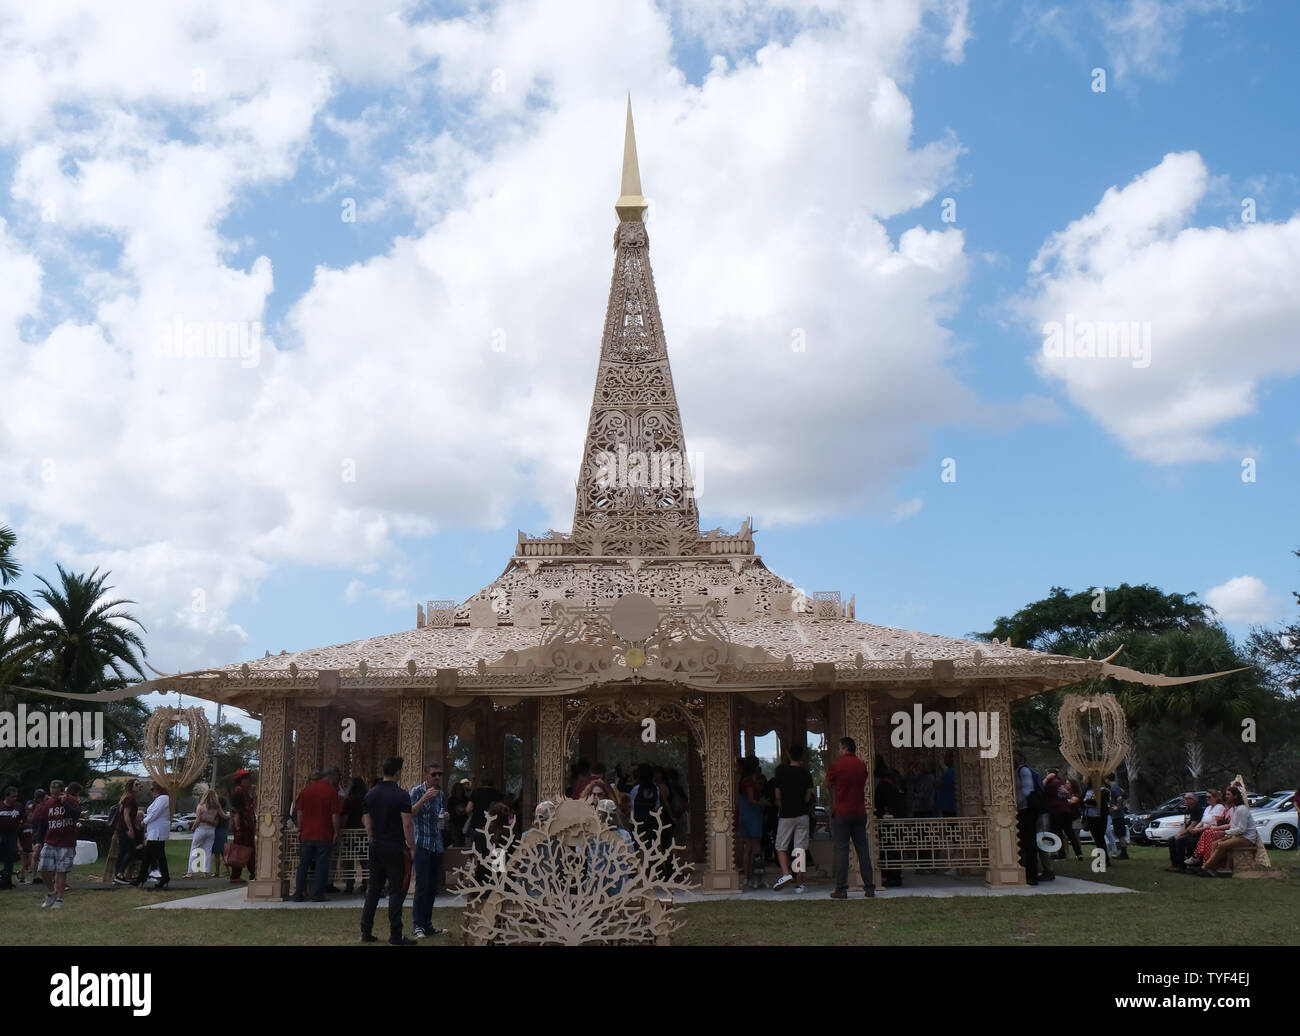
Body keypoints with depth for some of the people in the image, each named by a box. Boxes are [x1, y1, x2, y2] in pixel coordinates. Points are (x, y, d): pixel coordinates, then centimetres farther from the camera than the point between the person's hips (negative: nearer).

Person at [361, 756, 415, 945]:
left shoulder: (370, 794, 6)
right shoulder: (401, 795, -13)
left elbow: (367, 823, 11)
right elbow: (407, 825, -16)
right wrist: (411, 846, -8)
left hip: (376, 847, 6)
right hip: (394, 847, -6)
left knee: (373, 889, 13)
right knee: (396, 891, -1)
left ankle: (366, 932, 15)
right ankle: (395, 936, 0)